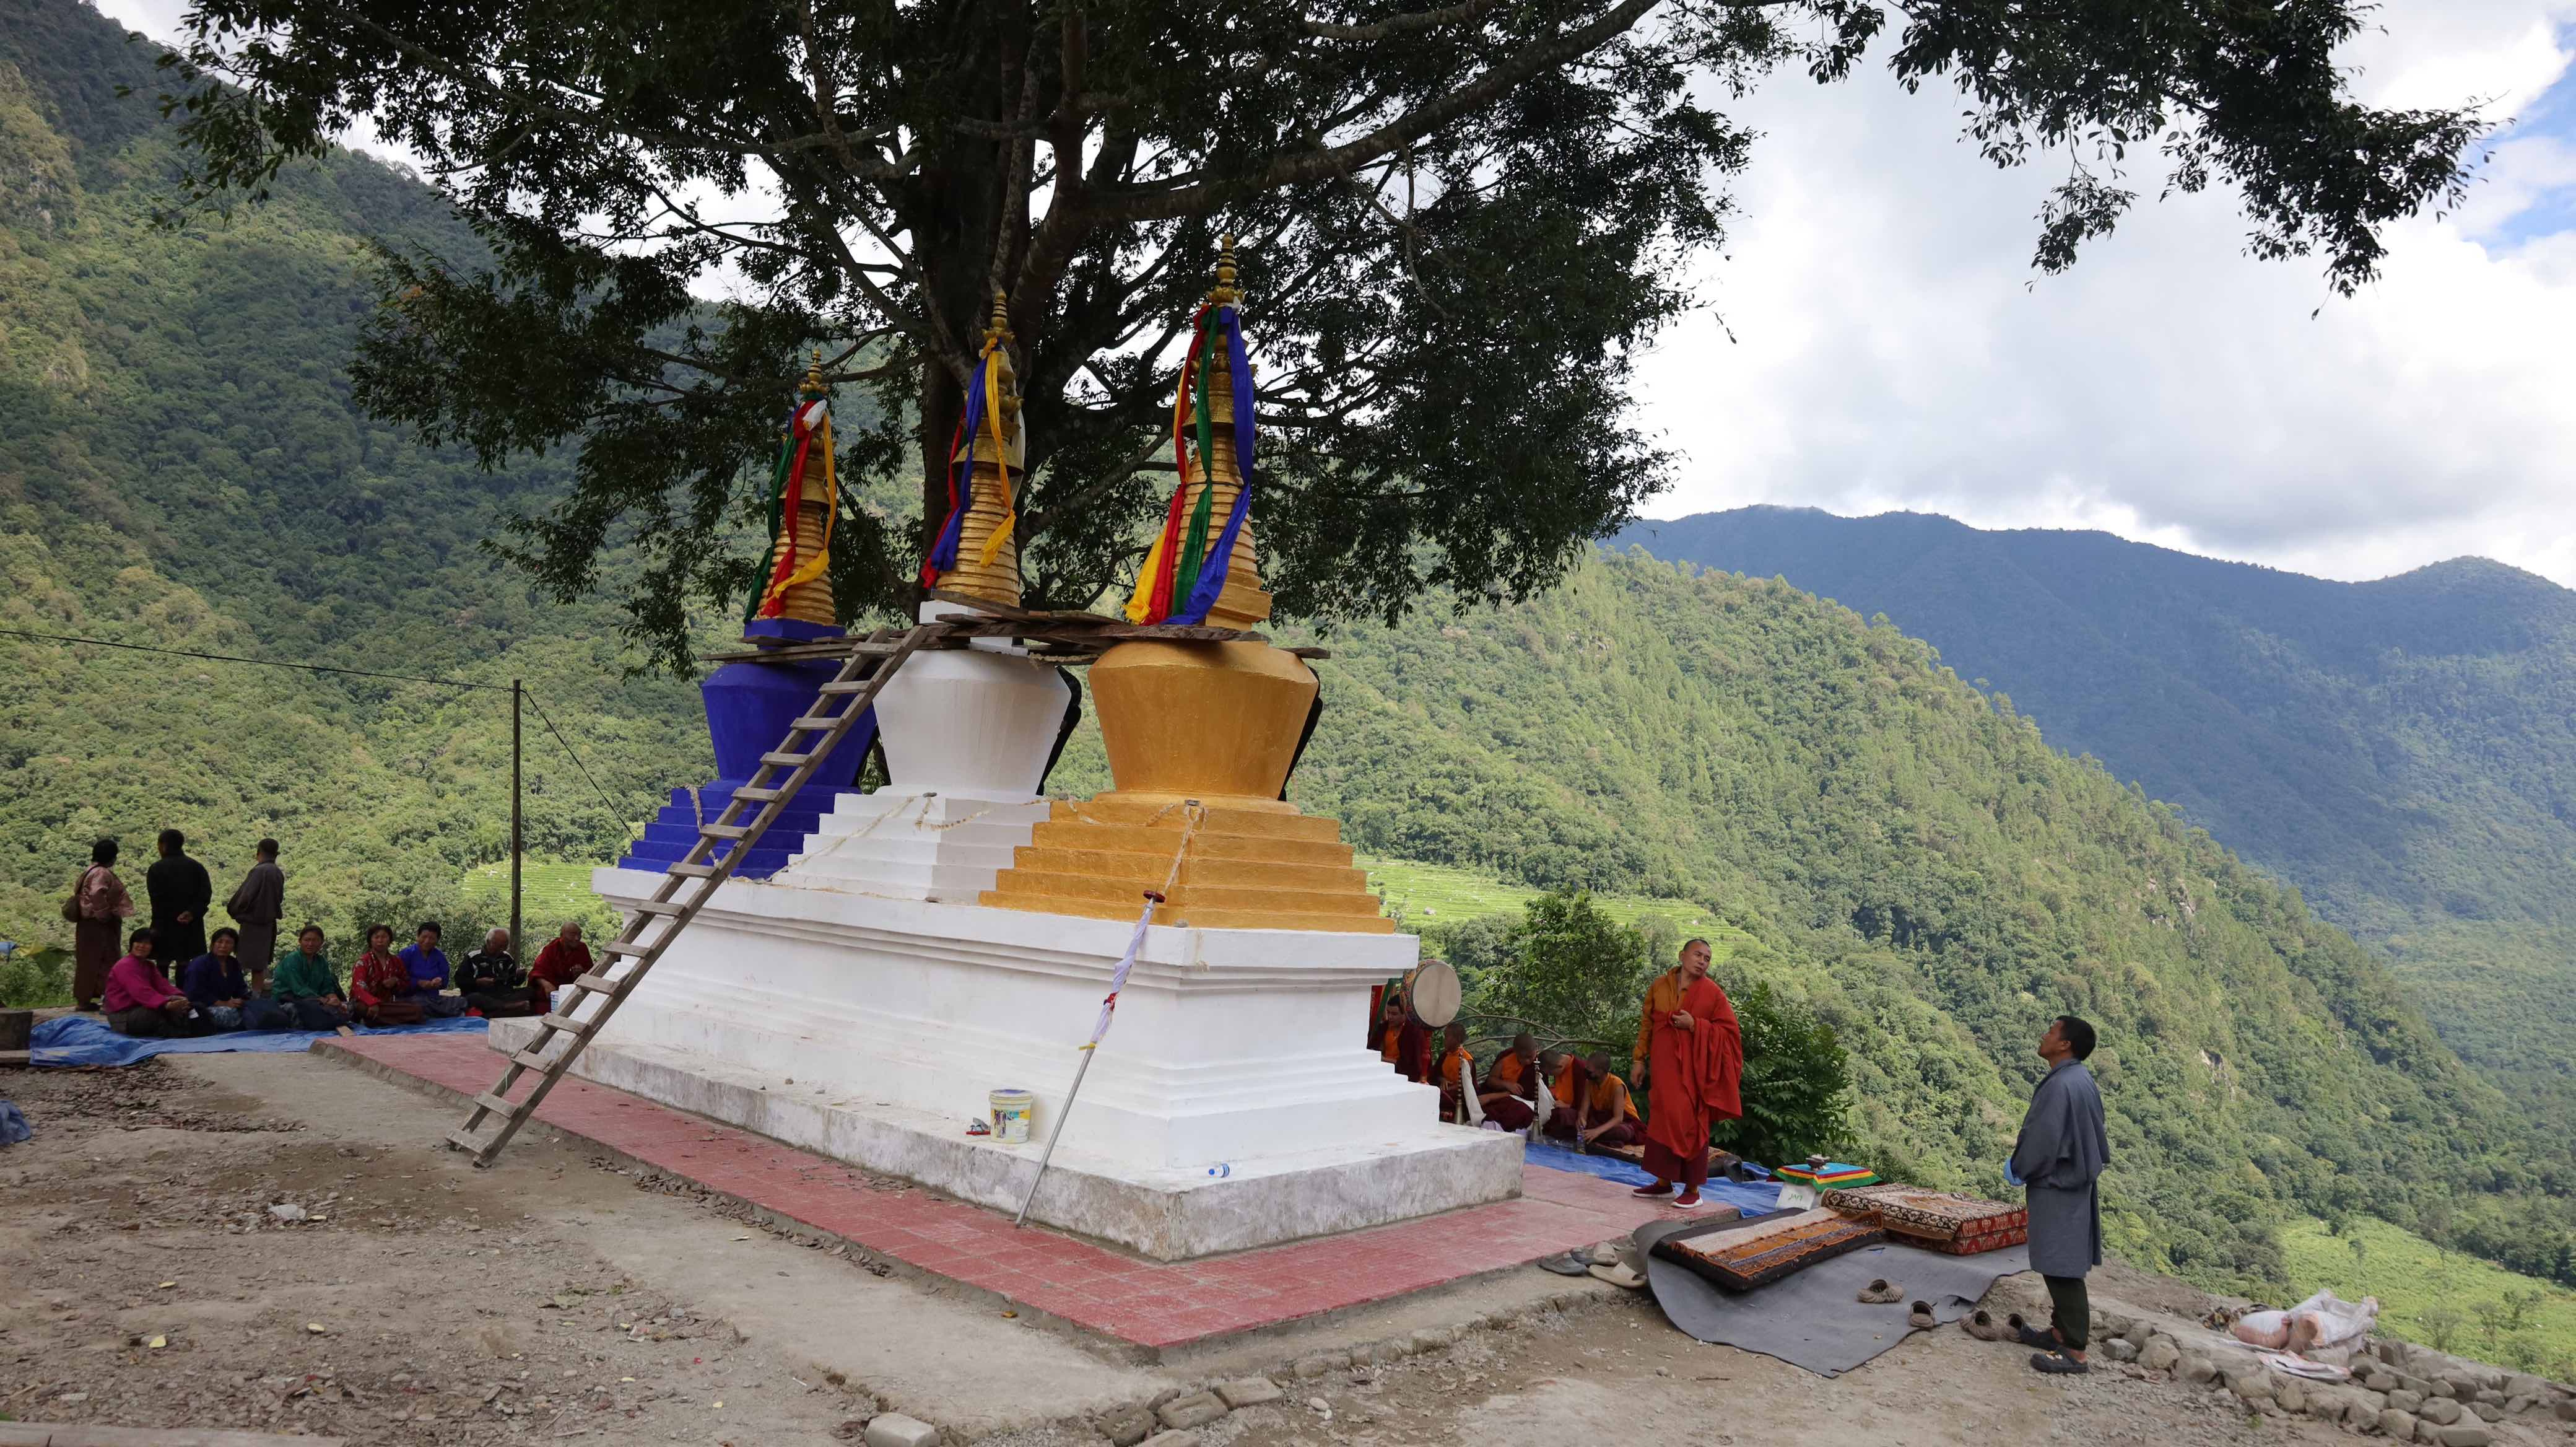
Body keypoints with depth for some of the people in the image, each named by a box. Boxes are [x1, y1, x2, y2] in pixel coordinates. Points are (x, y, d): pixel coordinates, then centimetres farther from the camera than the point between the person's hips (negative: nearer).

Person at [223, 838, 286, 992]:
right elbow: (279, 898, 13)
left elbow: (246, 895, -17)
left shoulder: (259, 871, -17)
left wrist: (231, 908, 1)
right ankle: (263, 990, 23)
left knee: (255, 964, -2)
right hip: (270, 921, 7)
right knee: (263, 962, 17)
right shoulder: (278, 873, 5)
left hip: (254, 920, -7)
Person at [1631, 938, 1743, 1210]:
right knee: (1662, 1121, 9)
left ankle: (1693, 1190, 5)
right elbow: (1646, 1024, 10)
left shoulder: (1712, 993, -5)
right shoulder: (1659, 986, 4)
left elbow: (1729, 1031, -4)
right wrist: (1640, 1060, 8)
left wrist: (1695, 1025, -16)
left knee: (1690, 1124, -4)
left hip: (1693, 1068, -4)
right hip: (1663, 1066, 4)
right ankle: (1664, 1183, 21)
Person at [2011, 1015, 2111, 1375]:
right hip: (2072, 1180, 10)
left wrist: (2018, 1169, -4)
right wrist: (2024, 1142, 14)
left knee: (2062, 1268, -4)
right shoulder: (2080, 1079, 8)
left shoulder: (2060, 1085, -23)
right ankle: (2062, 1332, 28)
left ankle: (2075, 1351, 1)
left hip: (2056, 1187, -10)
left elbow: (2043, 1141, -21)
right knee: (2060, 1264, 18)